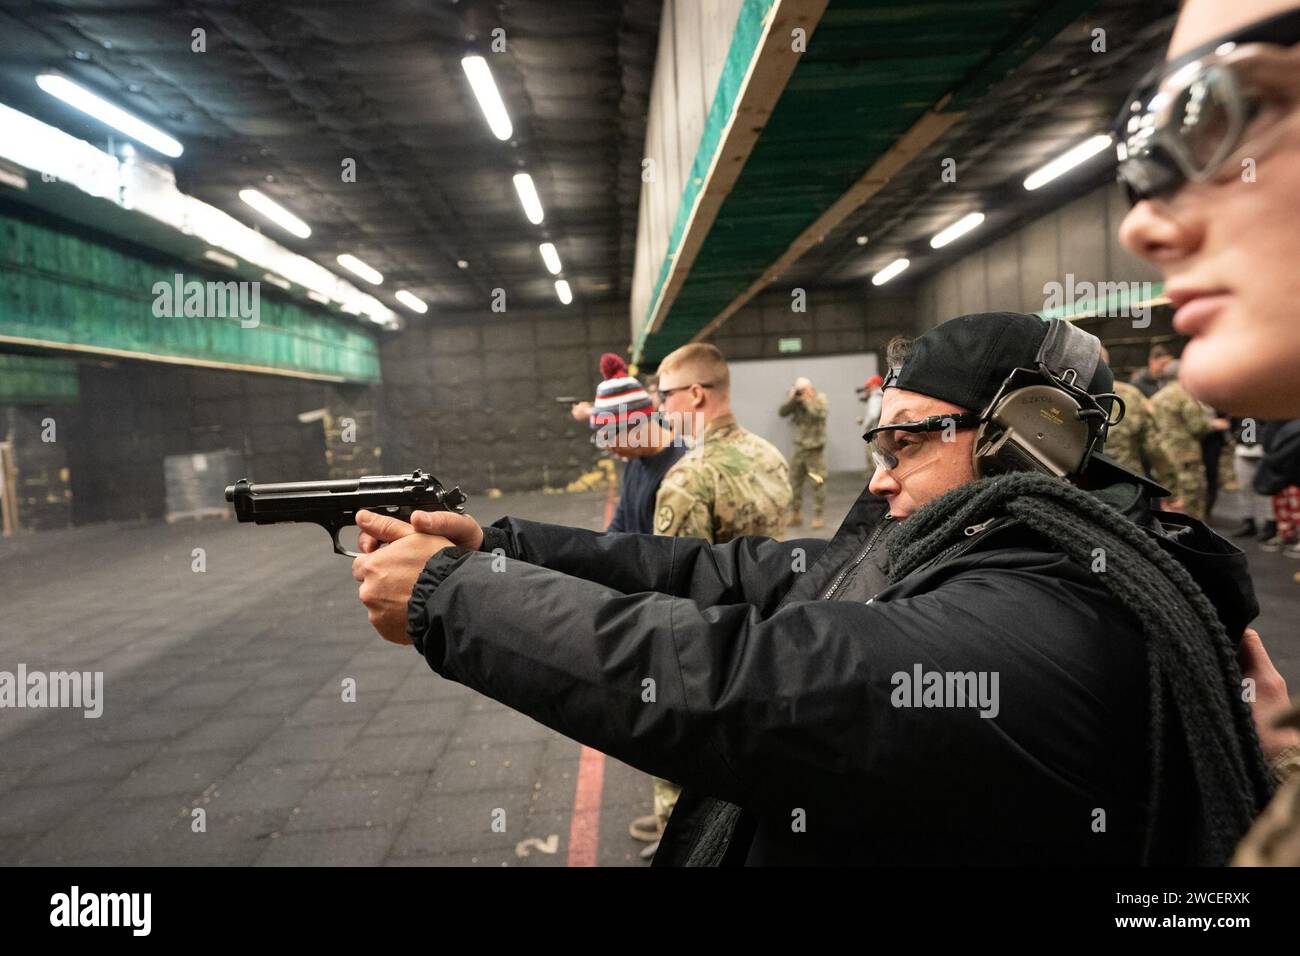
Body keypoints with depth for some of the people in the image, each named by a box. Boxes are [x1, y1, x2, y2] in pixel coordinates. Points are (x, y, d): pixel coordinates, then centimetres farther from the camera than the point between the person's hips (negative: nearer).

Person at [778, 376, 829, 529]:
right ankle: (796, 515, 21)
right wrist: (791, 400, -15)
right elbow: (782, 413, -4)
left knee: (818, 483, -3)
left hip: (815, 449, -5)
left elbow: (822, 412, -27)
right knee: (794, 482, 9)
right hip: (799, 447, 5)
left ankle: (819, 516, 5)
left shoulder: (820, 398, -7)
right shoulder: (796, 402, 4)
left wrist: (808, 399, -24)